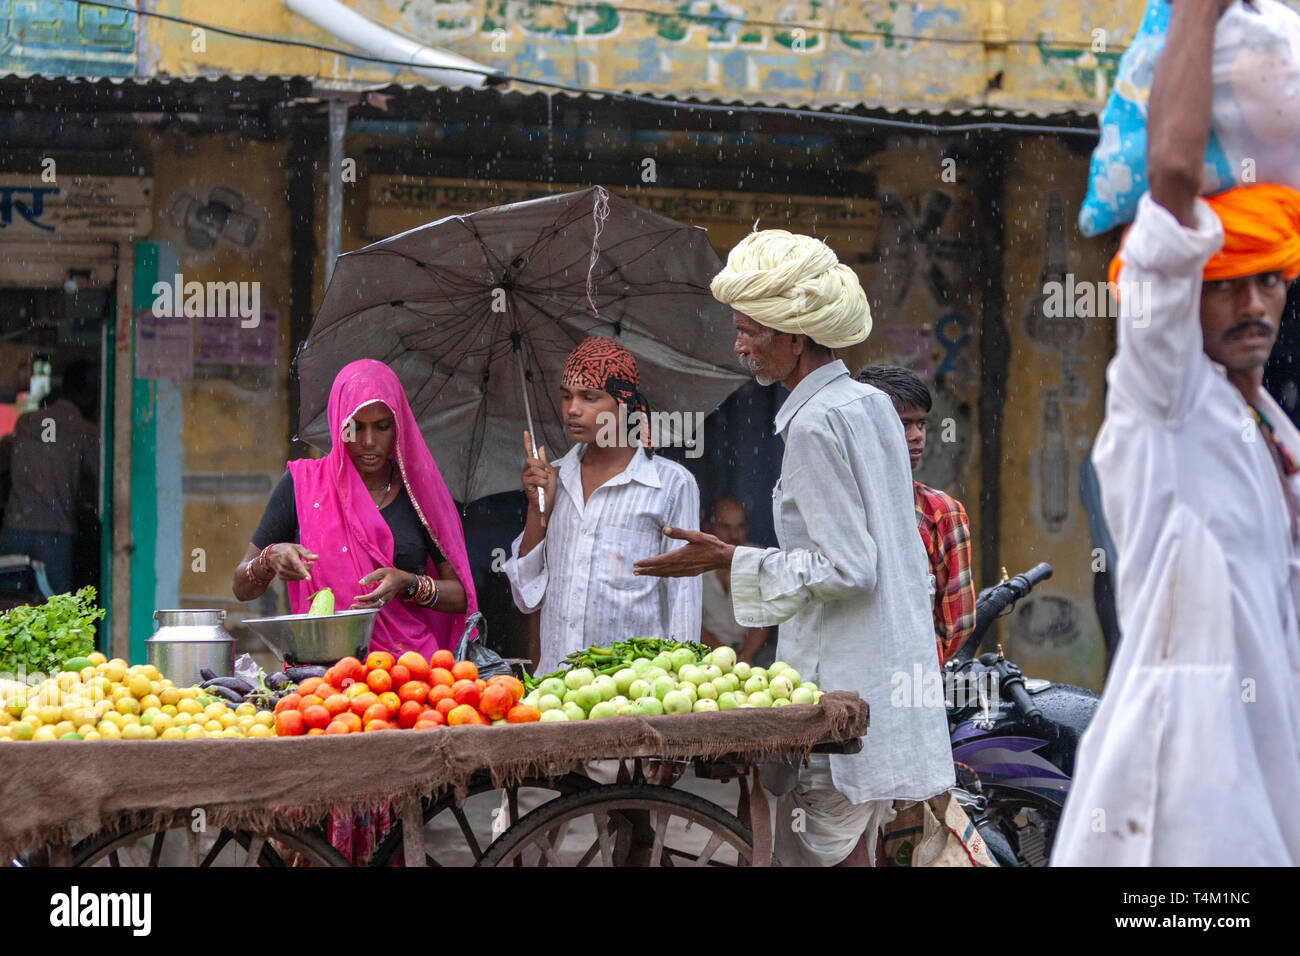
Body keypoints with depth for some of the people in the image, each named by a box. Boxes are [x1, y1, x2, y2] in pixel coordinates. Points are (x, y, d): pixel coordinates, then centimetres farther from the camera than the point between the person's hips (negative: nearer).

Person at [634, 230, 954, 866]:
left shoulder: (814, 426, -15)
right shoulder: (871, 403, 13)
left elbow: (848, 569, -18)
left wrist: (730, 562, -14)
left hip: (840, 682, -10)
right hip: (896, 661, 10)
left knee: (831, 851, -6)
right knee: (857, 847, 12)